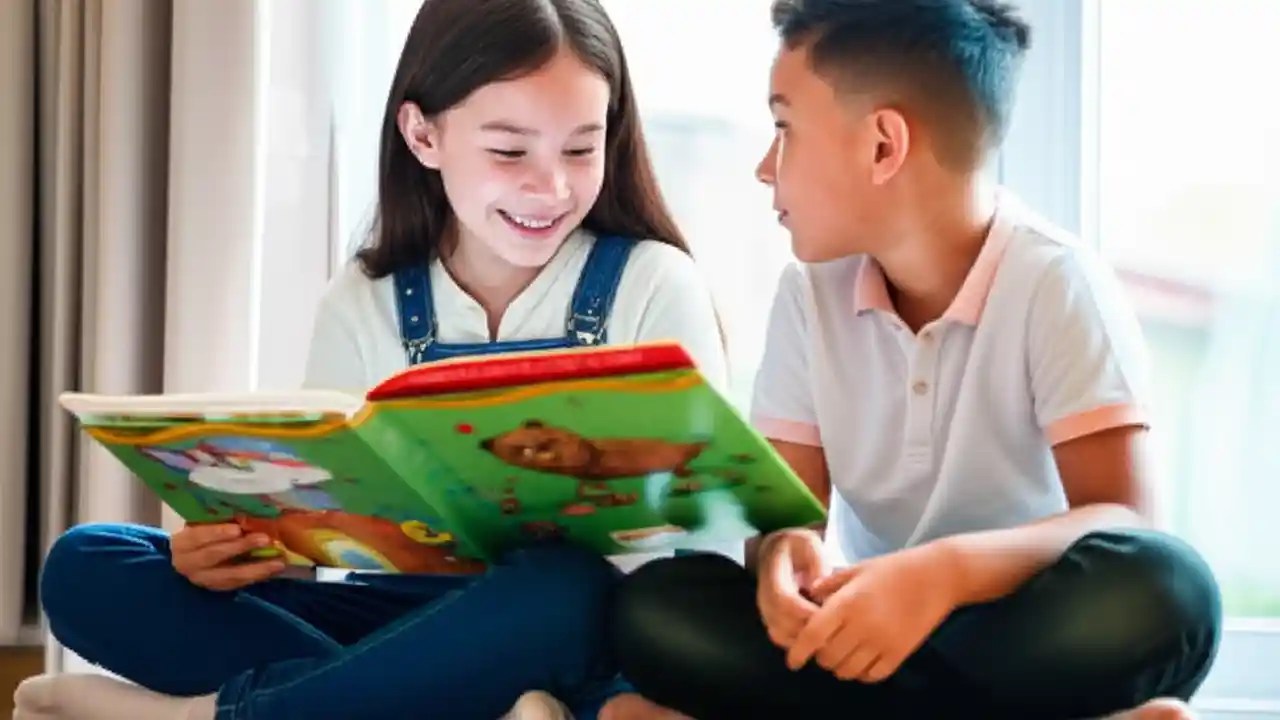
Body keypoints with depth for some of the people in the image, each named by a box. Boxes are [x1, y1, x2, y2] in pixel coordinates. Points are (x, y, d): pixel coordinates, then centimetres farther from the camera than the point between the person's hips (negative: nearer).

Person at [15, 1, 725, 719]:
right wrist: (238, 542, -18)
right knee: (84, 566, -11)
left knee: (563, 589, -40)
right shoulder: (365, 305, 6)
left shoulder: (653, 284, -2)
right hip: (401, 612, 4)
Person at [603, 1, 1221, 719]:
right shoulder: (810, 292, 4)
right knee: (658, 607, -23)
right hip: (874, 631, 4)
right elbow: (788, 500, 2)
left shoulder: (1057, 282, -11)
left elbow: (1123, 519, -20)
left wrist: (945, 571, -39)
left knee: (1160, 591, -36)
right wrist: (785, 552, -25)